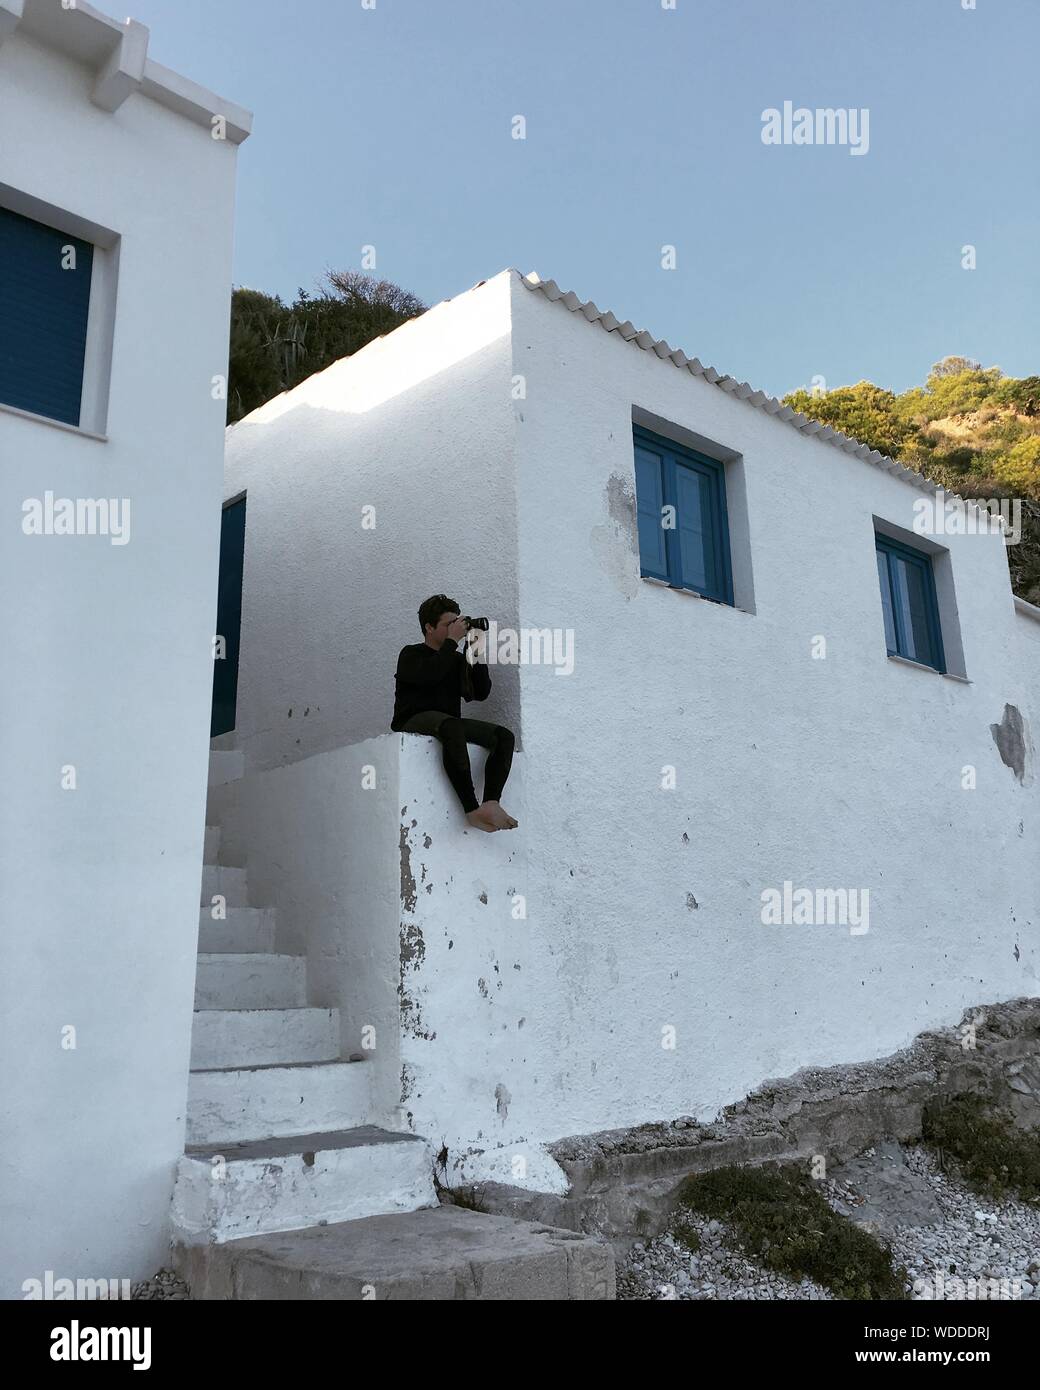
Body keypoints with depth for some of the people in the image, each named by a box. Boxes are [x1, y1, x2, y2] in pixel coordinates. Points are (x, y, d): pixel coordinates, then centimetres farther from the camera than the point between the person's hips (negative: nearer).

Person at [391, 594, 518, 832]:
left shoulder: (457, 659, 22)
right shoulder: (411, 654, 7)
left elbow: (481, 693, 12)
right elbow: (429, 675, -17)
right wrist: (452, 640, -8)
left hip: (450, 723, 6)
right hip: (414, 722, -6)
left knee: (504, 736, -16)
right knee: (452, 726, -40)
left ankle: (491, 803, -36)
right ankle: (472, 810, -43)